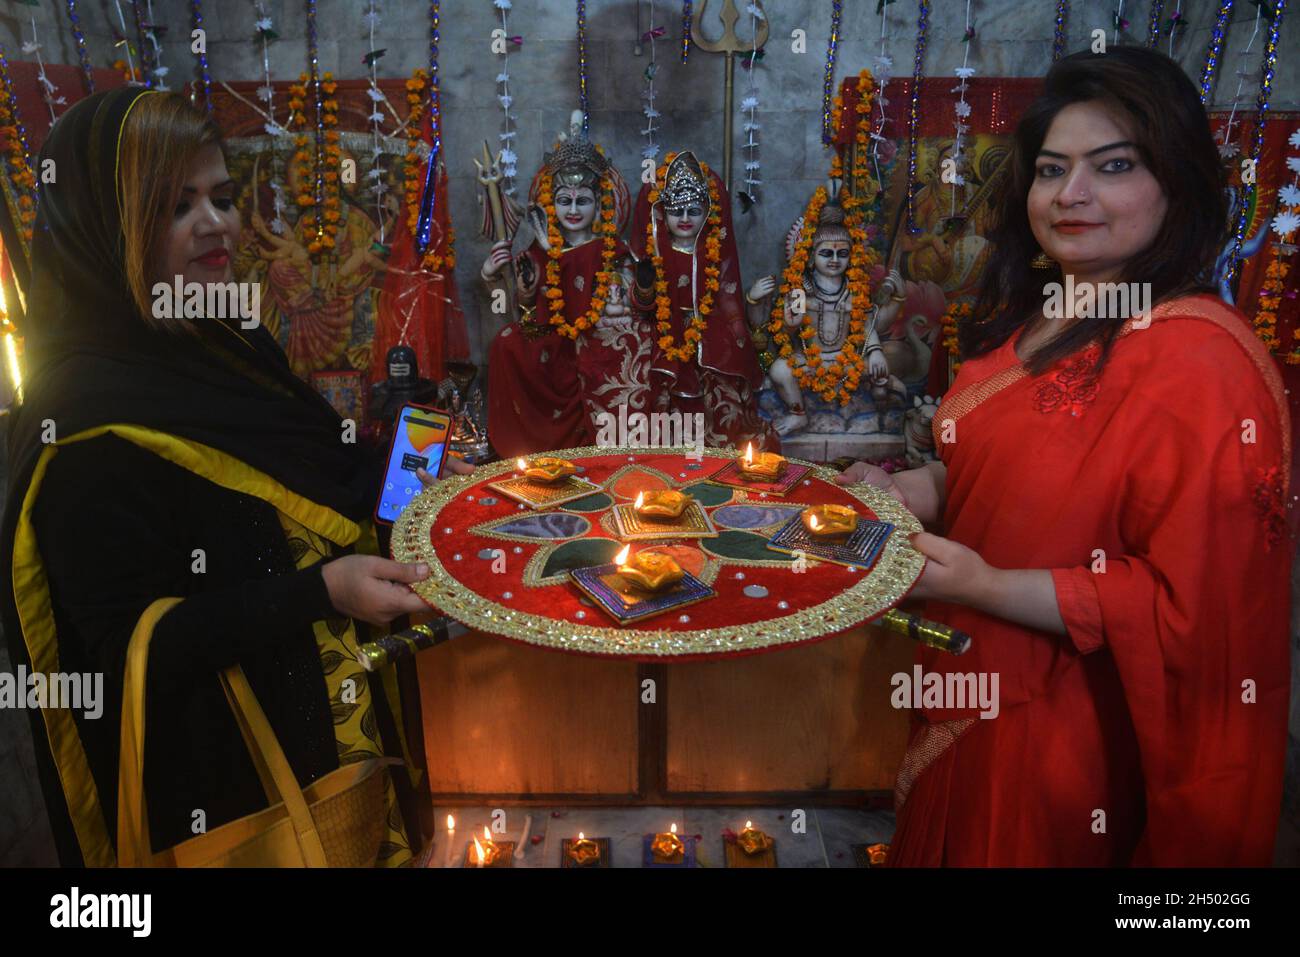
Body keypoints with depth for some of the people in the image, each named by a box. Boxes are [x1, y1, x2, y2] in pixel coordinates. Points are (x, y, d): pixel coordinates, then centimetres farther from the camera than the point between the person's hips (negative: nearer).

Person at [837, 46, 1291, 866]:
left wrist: (989, 588, -25)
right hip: (980, 690, 8)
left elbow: (1191, 609, -23)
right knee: (953, 843, 27)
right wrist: (900, 493, -3)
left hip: (1069, 727, -8)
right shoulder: (1032, 318, 1)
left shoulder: (1204, 366, -25)